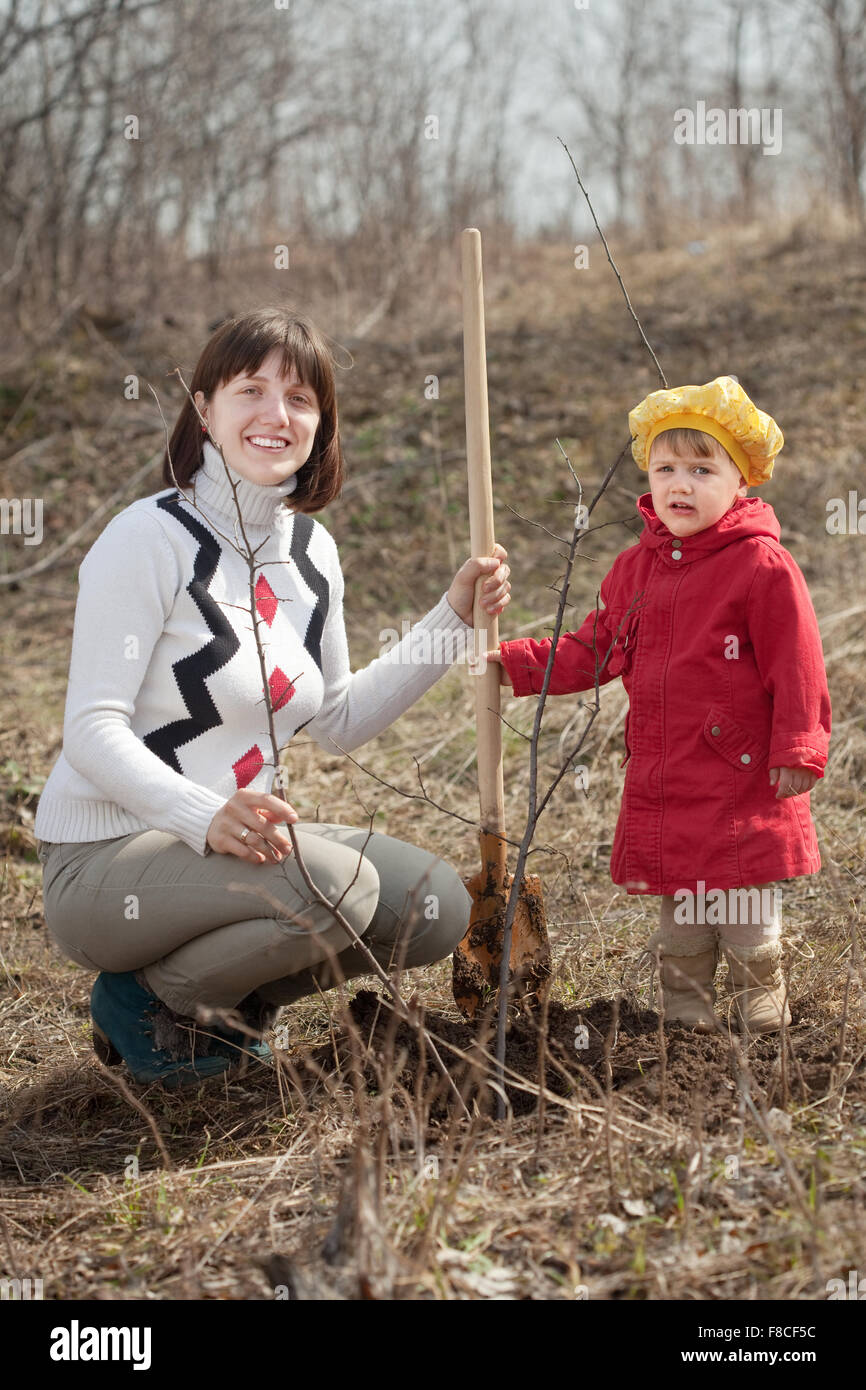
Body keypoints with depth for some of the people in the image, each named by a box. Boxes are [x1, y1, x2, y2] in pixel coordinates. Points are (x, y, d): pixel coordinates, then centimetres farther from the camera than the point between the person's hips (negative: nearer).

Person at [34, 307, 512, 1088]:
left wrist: (455, 617, 6)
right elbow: (92, 728, -20)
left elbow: (338, 723, 13)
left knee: (437, 908, -2)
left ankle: (228, 1000, 12)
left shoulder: (311, 552, 8)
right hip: (106, 860, -8)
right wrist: (206, 817, -37)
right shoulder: (152, 538, -15)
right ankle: (146, 1002, -5)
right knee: (337, 887, -30)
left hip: (246, 840, 8)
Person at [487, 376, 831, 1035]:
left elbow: (797, 667, -10)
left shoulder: (764, 565, -11)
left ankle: (762, 1019, 19)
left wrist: (798, 752, -12)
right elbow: (594, 650, 17)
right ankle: (687, 1022, 29)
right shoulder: (637, 566, 9)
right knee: (678, 914, 16)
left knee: (746, 918, 2)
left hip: (743, 778, -6)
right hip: (663, 783, 6)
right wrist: (513, 665, 10)